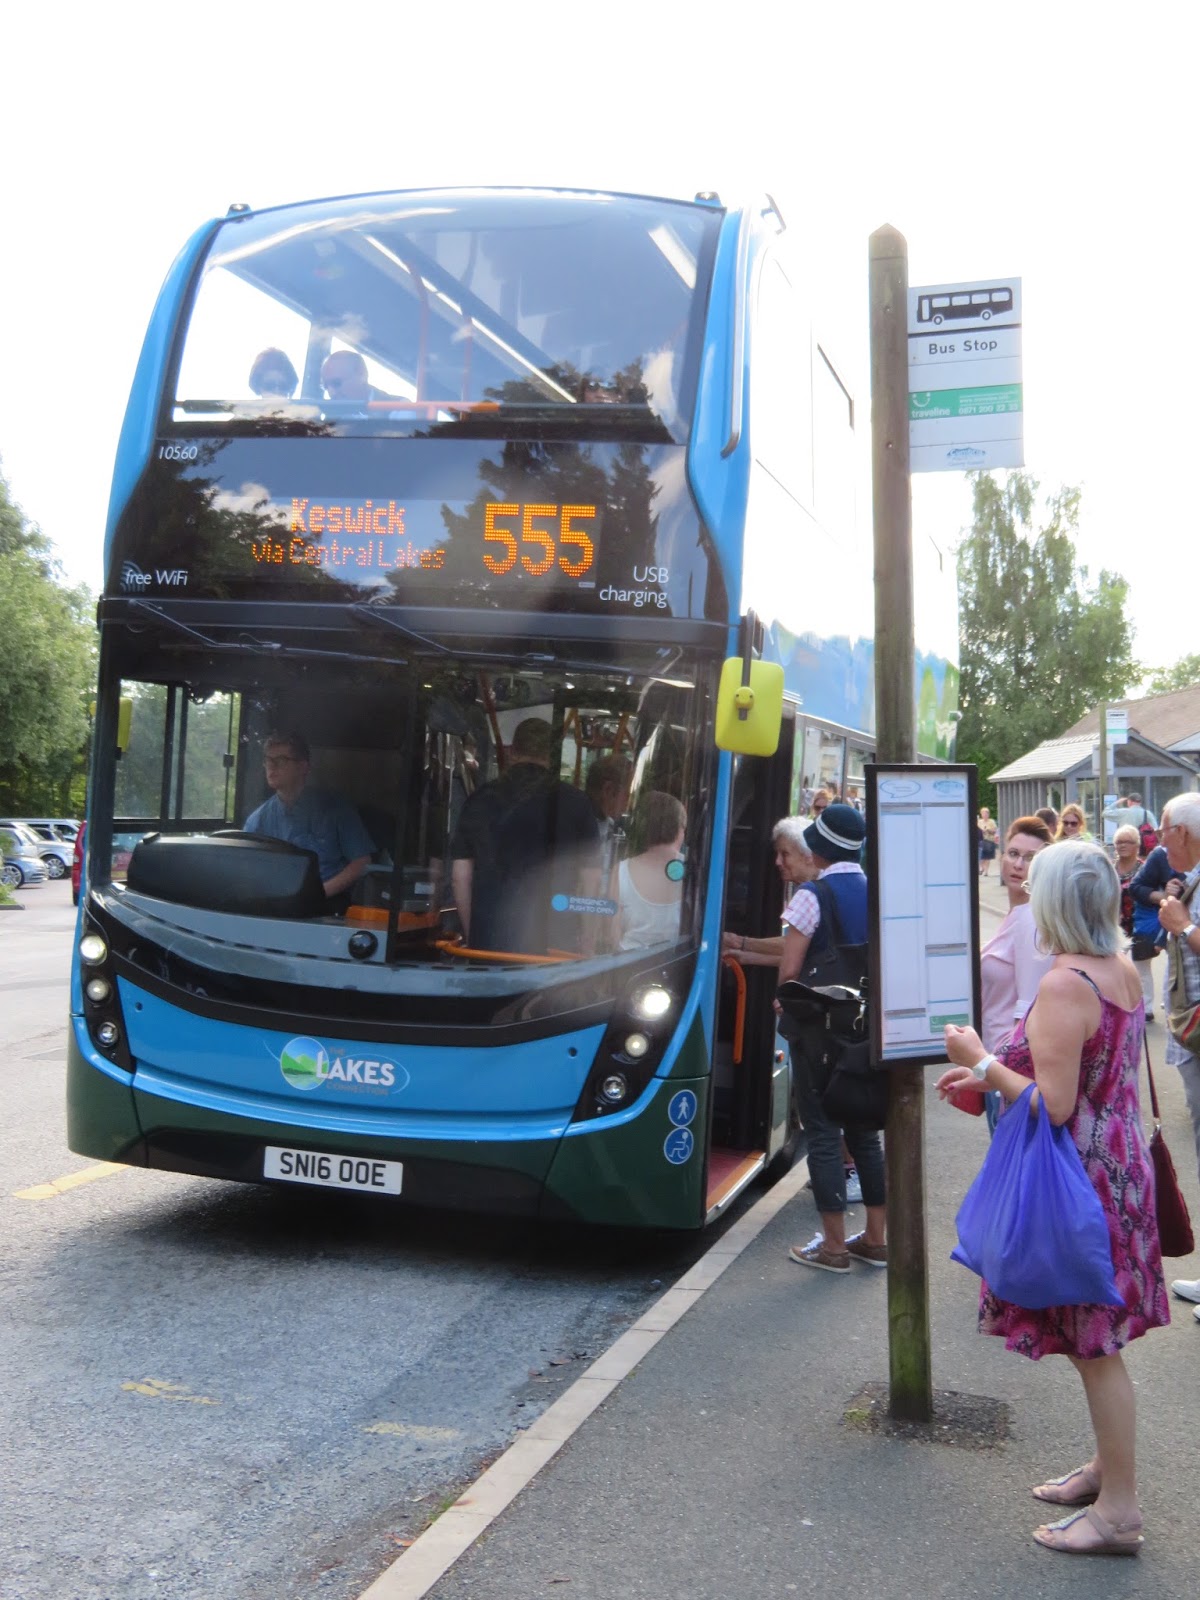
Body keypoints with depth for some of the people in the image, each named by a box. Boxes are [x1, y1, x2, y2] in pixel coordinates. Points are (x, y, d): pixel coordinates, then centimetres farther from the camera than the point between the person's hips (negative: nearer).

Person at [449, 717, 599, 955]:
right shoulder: (574, 802, -2)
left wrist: (471, 935, 16)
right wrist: (587, 945, 9)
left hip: (487, 942, 2)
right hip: (554, 944, -2)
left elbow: (460, 875, 7)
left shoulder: (481, 798, 5)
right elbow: (591, 878, 0)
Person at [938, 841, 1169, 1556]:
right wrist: (992, 1077, 14)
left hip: (1083, 1175, -9)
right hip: (1121, 1165, 9)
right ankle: (1109, 1466, 36)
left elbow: (1054, 1106, -26)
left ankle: (1118, 1512, 15)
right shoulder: (1123, 971, 5)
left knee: (1093, 1343, 3)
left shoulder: (1064, 986, -24)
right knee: (1097, 1339, 21)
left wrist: (982, 1063, -14)